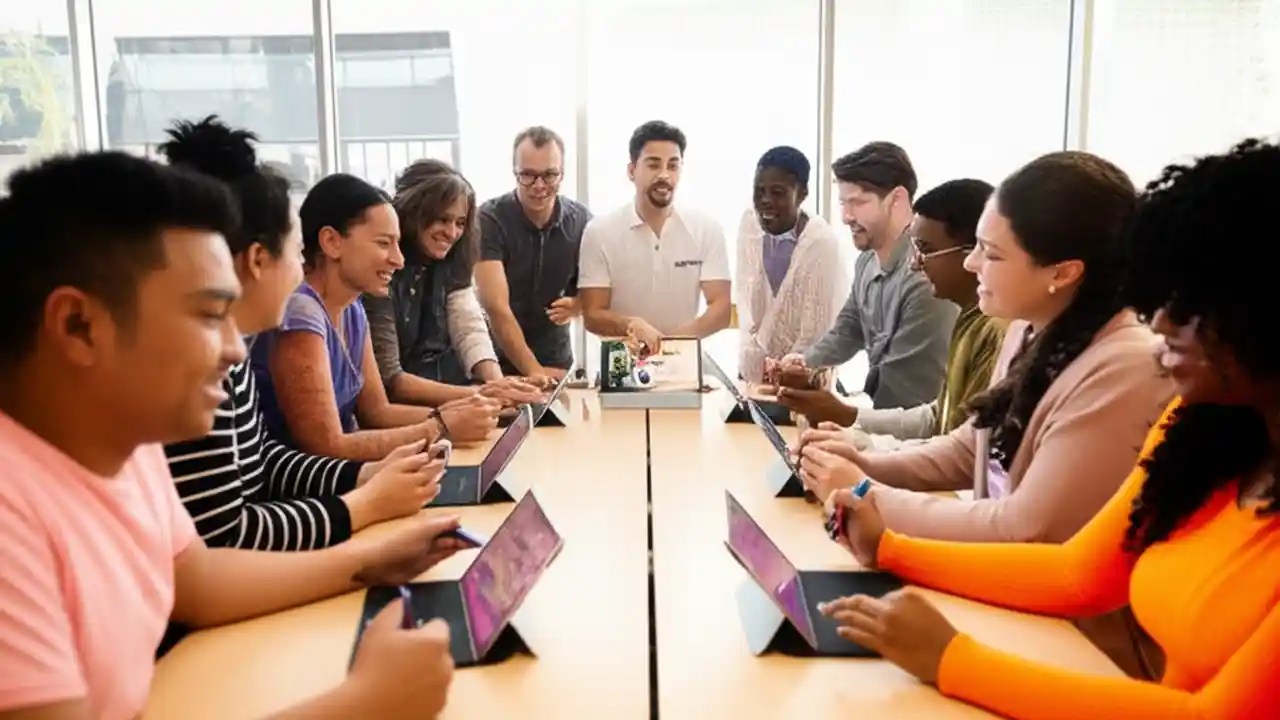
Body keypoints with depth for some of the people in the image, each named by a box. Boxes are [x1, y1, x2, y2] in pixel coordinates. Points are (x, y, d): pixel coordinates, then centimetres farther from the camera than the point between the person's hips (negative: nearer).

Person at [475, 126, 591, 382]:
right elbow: (496, 306, -19)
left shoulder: (581, 220, -2)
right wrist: (532, 369, -27)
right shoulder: (489, 220, -12)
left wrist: (575, 305, -13)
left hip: (557, 363, 2)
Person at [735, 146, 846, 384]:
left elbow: (818, 331, -18)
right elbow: (744, 293, 4)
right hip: (753, 370, 4)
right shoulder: (750, 223, -6)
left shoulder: (822, 243, -21)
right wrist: (749, 364, 0)